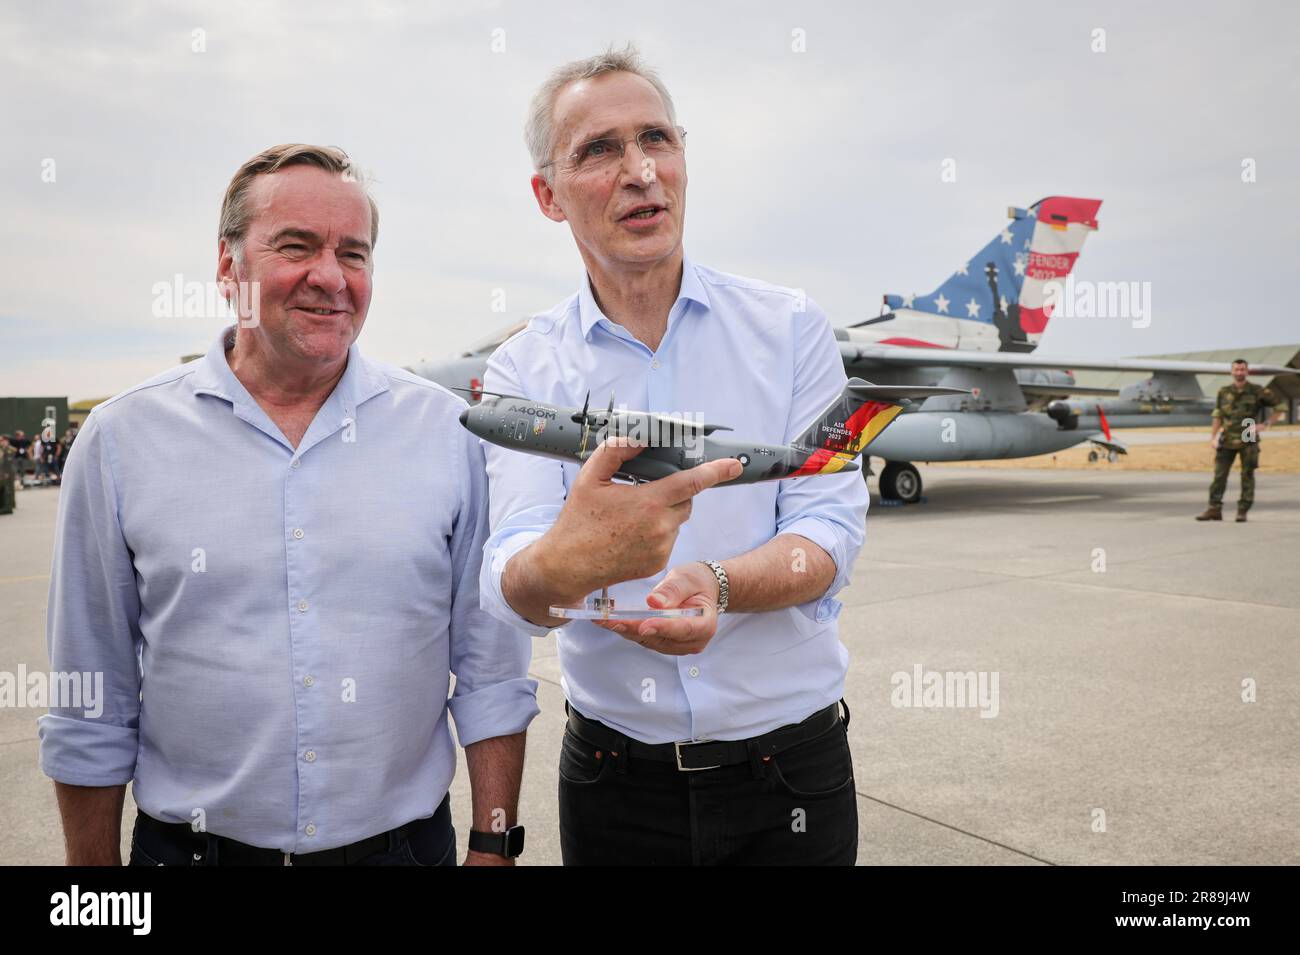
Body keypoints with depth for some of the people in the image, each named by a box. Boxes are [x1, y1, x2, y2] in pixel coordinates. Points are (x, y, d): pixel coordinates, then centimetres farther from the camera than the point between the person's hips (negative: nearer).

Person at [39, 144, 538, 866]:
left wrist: (493, 848, -3)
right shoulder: (121, 440, -6)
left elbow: (491, 673, -2)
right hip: (193, 844, 0)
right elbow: (92, 716, 0)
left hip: (408, 840, 1)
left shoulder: (449, 430, -5)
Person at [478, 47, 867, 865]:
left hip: (791, 770, 0)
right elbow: (511, 583, -16)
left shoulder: (791, 328, -3)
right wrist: (567, 562, -41)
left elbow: (831, 527, -10)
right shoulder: (524, 370, -3)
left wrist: (715, 583, -31)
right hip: (614, 785, 1)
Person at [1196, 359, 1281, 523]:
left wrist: (1266, 424, -5)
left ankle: (1242, 511, 7)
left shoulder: (1257, 391, -2)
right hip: (1227, 441, 2)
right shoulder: (1224, 392, 6)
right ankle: (1214, 509, 3)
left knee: (1247, 476, 1)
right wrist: (1213, 437, 4)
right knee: (1219, 474, -1)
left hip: (1248, 441, -2)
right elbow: (1217, 416, 10)